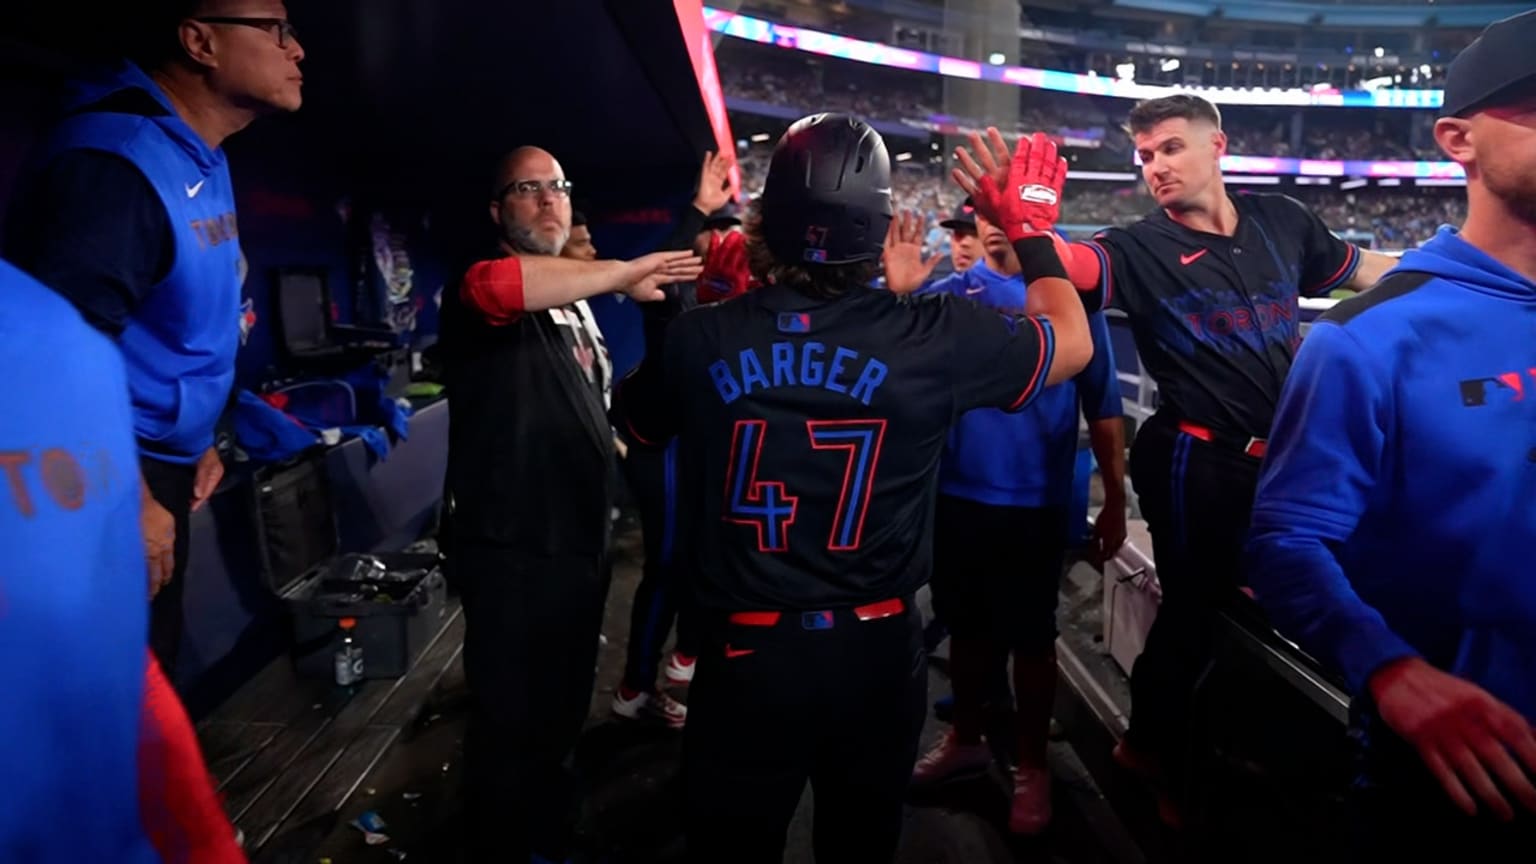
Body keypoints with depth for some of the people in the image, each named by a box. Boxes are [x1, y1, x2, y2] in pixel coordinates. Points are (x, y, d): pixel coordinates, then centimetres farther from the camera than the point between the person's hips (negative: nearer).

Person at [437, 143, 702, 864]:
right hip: (511, 551, -8)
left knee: (560, 716, 22)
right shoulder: (482, 287, -9)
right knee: (509, 727, 5)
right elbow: (496, 286, -37)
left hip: (578, 544, 8)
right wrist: (626, 274, -30)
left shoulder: (572, 303, 17)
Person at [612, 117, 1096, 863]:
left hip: (744, 656, -1)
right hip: (875, 654, 1)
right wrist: (1029, 226, 18)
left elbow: (632, 420, 12)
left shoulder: (698, 339, -12)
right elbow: (1074, 340, 6)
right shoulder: (934, 338, -15)